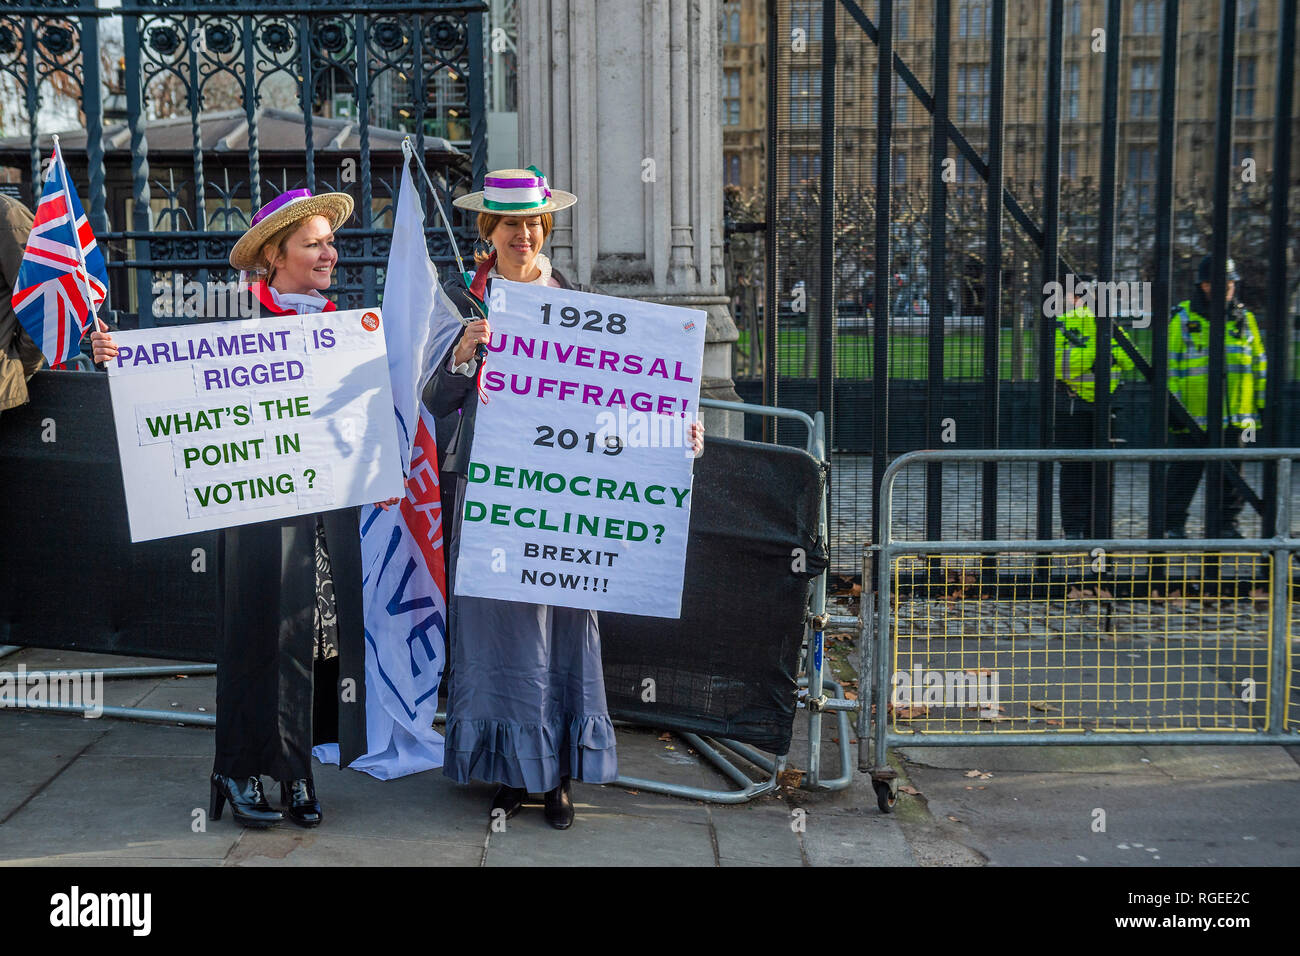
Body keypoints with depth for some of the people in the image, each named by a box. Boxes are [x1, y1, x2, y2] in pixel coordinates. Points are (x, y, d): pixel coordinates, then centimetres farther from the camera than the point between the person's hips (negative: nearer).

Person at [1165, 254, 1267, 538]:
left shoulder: (1244, 319, 11)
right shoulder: (1183, 320, -1)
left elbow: (1259, 364, 17)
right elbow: (1170, 366, -3)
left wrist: (1265, 402, 12)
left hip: (1235, 416, 4)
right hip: (1192, 416, -4)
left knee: (1230, 474, 9)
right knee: (1185, 472, 2)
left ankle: (1227, 523, 19)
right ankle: (1173, 524, 12)